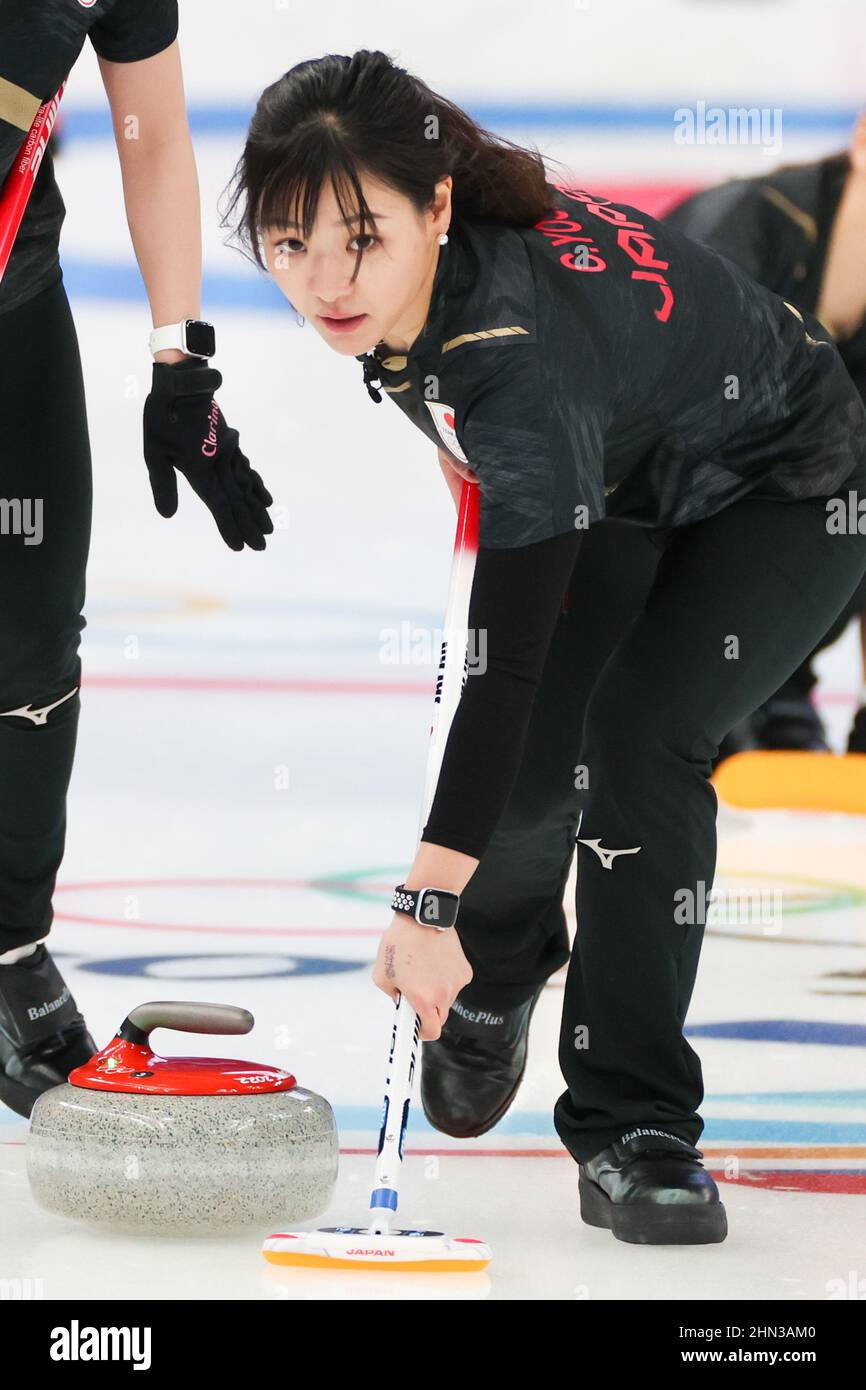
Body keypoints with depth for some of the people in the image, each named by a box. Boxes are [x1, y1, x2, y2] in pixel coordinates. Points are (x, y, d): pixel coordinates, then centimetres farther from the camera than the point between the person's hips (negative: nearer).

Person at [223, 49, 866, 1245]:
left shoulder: (524, 358, -44)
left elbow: (508, 654, -46)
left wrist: (427, 903, -48)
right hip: (617, 484, 7)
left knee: (638, 740, -26)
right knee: (530, 756, -4)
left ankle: (633, 1125, -15)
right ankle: (501, 971, 31)